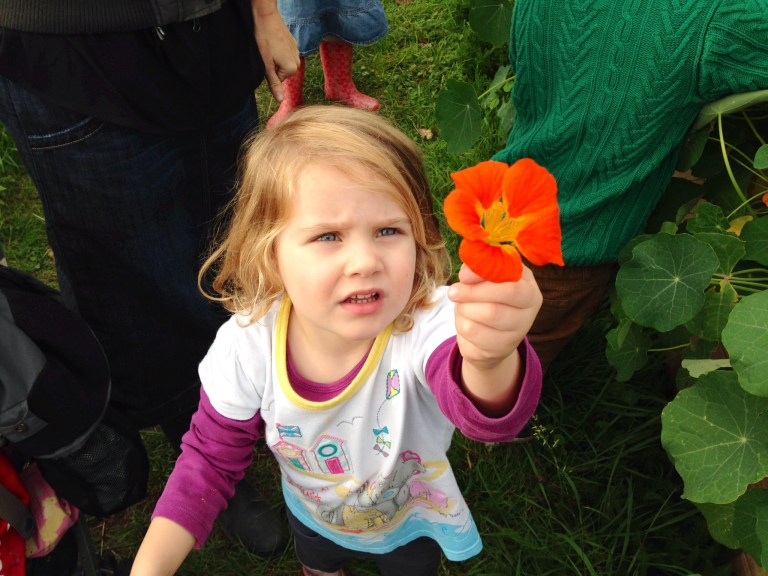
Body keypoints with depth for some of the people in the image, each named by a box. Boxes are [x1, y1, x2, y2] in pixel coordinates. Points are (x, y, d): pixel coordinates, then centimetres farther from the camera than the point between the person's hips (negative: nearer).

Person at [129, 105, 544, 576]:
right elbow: (212, 458, -15)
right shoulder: (247, 347, -33)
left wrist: (489, 360, -86)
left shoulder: (429, 323, -42)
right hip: (314, 516, 2)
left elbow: (487, 412, -63)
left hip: (413, 520, -2)